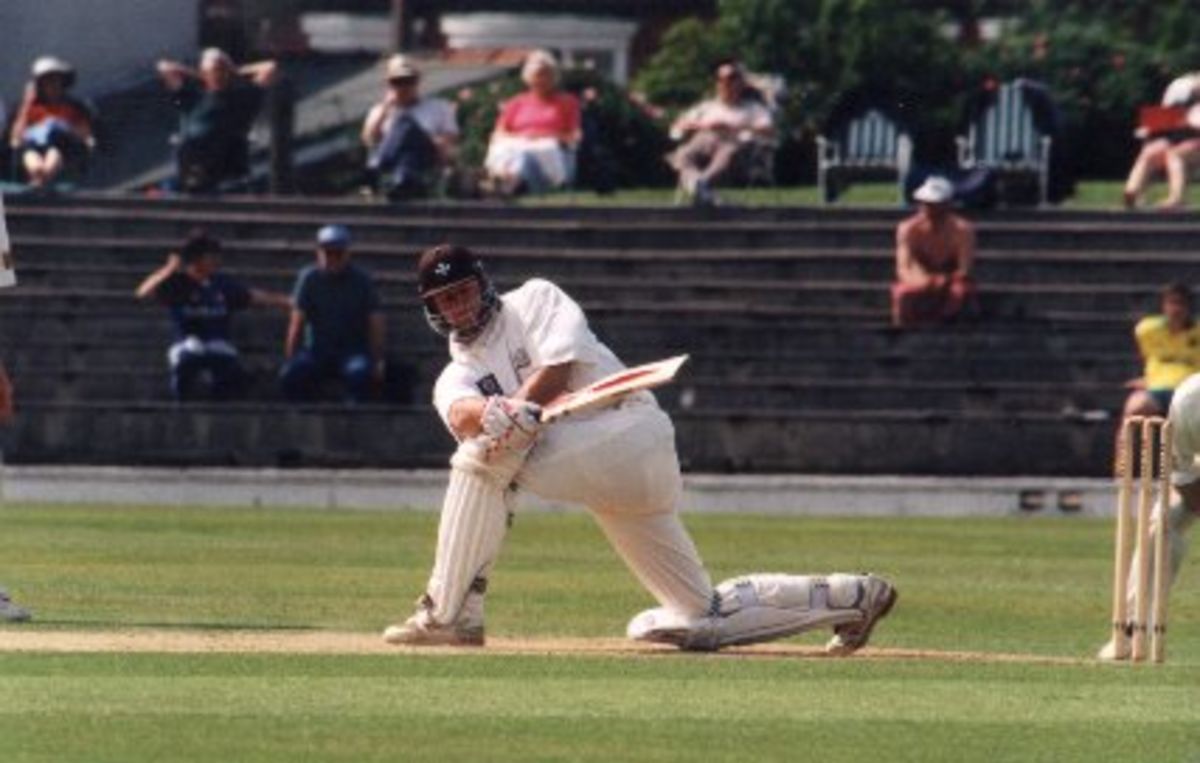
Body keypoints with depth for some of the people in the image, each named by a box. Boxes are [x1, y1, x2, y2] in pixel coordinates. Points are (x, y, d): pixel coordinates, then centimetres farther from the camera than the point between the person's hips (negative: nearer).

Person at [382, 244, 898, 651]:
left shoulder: (534, 300, 7)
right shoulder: (455, 378, 18)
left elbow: (560, 367, -12)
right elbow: (463, 414, -9)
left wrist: (517, 407, -30)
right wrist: (489, 415, -33)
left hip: (628, 427, -8)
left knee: (483, 460, -23)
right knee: (705, 617, 8)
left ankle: (449, 613, -21)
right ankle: (848, 596, 20)